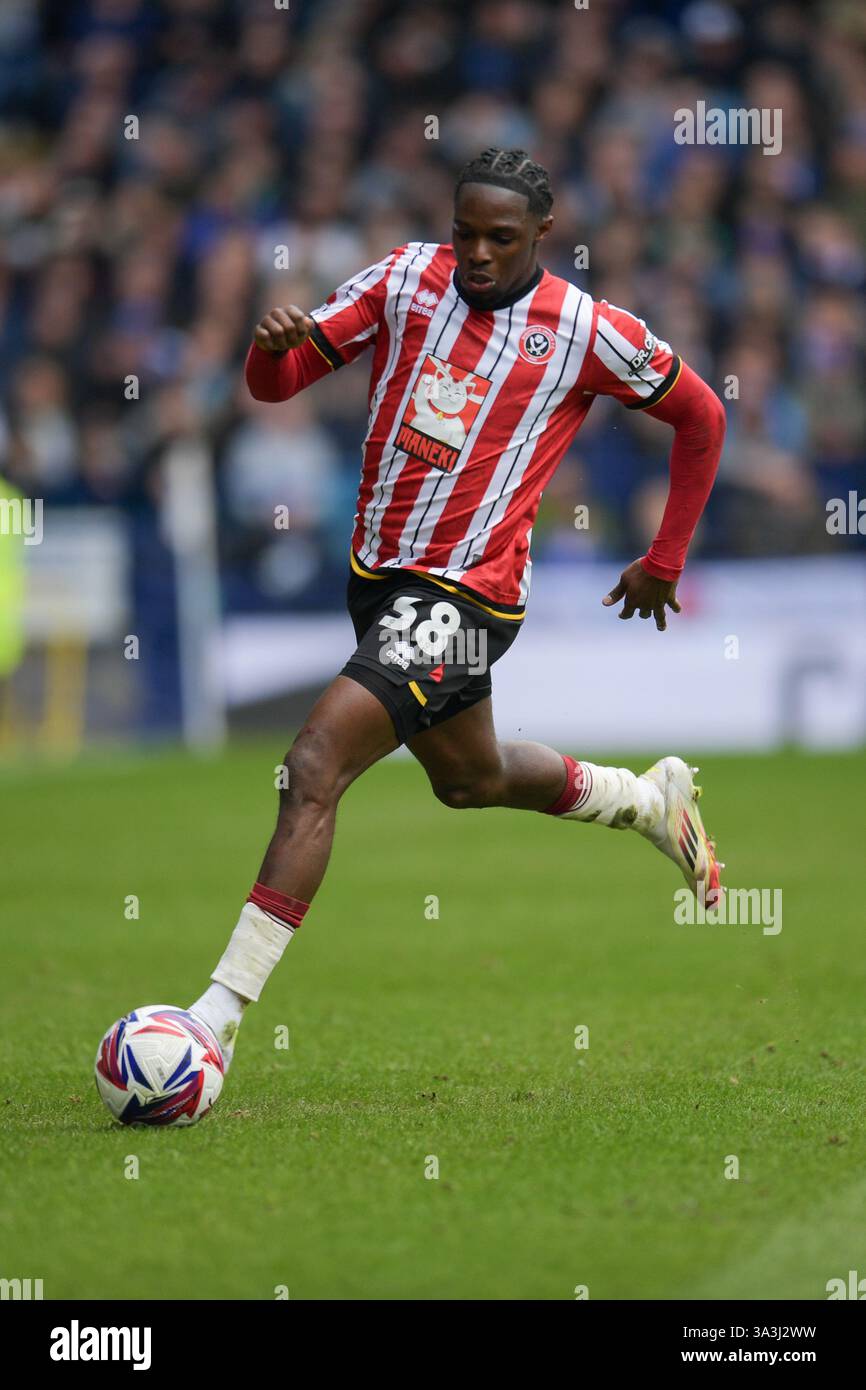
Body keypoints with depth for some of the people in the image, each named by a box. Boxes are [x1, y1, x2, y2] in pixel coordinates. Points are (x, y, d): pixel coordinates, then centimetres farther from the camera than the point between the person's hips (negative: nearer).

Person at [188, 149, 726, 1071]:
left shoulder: (586, 331, -9)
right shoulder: (408, 278, -1)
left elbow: (700, 418, 6)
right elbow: (278, 383, -3)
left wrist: (665, 562, 8)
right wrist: (272, 346, -27)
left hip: (464, 595, -6)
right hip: (377, 572, 6)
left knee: (314, 768, -21)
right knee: (471, 779, 27)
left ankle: (219, 1017, -22)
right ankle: (653, 801, 55)